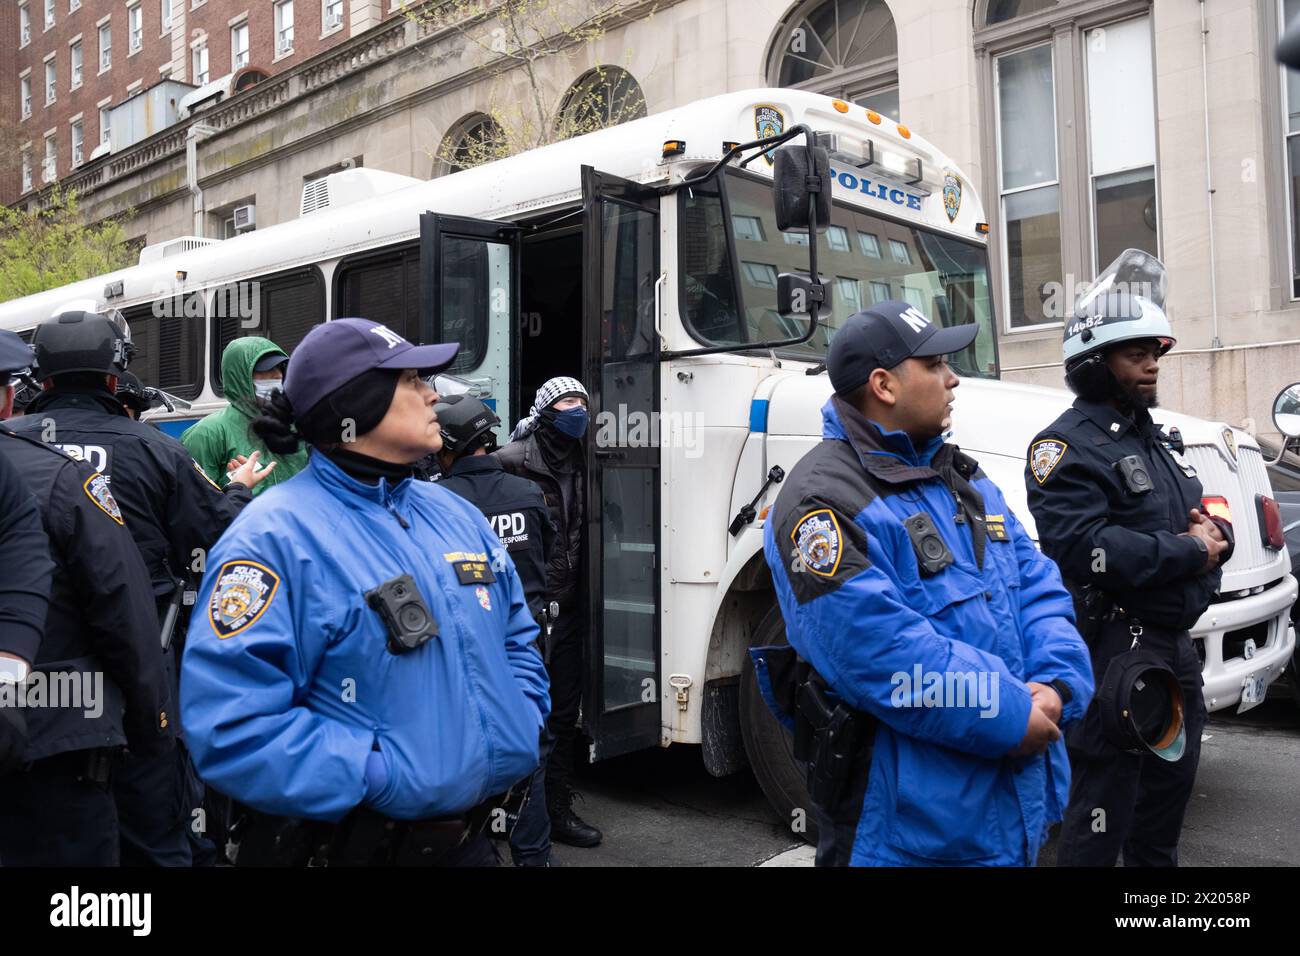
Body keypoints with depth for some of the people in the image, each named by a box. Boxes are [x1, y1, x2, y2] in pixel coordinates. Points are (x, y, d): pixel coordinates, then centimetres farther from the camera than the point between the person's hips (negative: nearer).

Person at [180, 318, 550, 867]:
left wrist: (521, 727, -1)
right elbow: (232, 727, -22)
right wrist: (387, 778, -23)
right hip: (344, 845, -6)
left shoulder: (455, 514, 6)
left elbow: (516, 640, 16)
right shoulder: (276, 538, -16)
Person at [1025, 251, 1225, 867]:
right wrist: (1189, 553, -18)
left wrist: (1214, 534, -5)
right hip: (1116, 648, -9)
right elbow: (1082, 547, -28)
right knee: (1103, 809, -2)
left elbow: (1203, 520, 20)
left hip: (1177, 644, 9)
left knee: (1169, 788, 21)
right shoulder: (1069, 446, -15)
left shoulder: (1157, 440, 16)